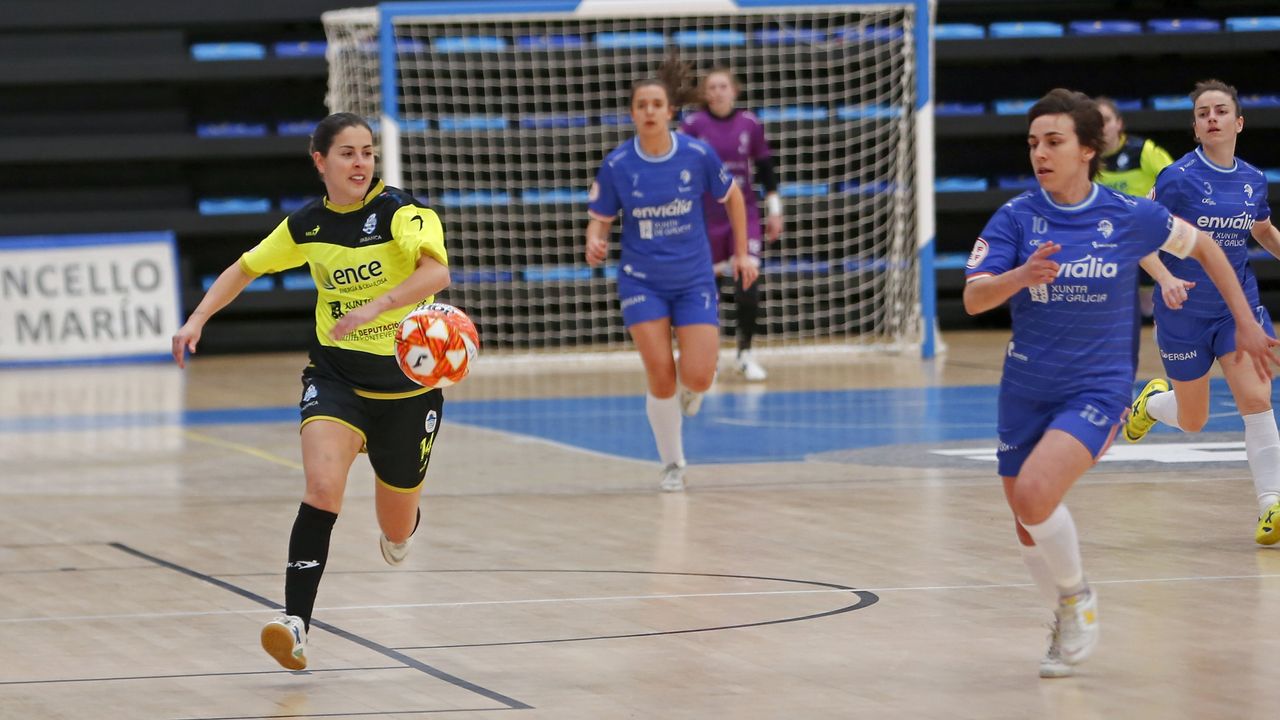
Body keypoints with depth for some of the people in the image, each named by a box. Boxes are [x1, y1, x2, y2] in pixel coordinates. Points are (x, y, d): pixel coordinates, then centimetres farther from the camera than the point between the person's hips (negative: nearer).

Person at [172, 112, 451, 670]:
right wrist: (198, 319, 3)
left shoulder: (400, 211, -15)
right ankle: (295, 623, -30)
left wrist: (374, 307, -47)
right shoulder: (308, 226, 0)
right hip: (335, 374, 1)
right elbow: (245, 268, 16)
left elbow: (436, 271, -34)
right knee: (323, 487, -27)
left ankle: (398, 536, 53)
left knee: (397, 529, 12)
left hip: (407, 382, -1)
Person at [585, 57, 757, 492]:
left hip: (694, 280, 0)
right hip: (641, 281, 0)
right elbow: (600, 221, 0)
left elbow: (732, 197, 8)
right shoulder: (617, 165, -9)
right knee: (660, 378, -8)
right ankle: (672, 465, 12)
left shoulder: (698, 155, -9)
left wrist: (742, 253, 9)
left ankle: (688, 390, 28)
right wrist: (595, 245, -23)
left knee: (698, 377, -12)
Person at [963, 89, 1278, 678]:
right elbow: (973, 299, -15)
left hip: (1097, 387, -4)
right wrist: (1021, 276, -35)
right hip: (1026, 388, 4)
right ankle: (1068, 625, 38)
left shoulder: (1131, 216, -8)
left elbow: (1202, 247, 10)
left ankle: (1077, 596, 0)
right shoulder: (1016, 217, -5)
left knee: (1035, 493, -26)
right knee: (1028, 529, 10)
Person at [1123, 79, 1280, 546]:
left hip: (1239, 306, 2)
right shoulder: (1177, 179, -14)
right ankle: (1154, 400, 46)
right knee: (1192, 423, 10)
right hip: (1185, 313, -2)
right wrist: (1165, 277, -31)